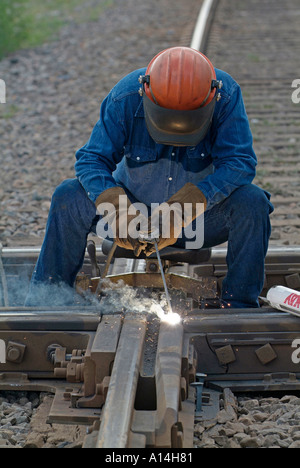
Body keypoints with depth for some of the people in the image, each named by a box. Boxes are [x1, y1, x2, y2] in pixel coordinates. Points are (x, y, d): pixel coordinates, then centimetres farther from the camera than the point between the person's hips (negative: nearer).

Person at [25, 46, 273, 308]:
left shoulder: (226, 95, -22)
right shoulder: (125, 98, -20)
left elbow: (239, 163, -28)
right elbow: (92, 159, -18)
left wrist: (181, 208, -40)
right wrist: (119, 210, -38)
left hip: (203, 218, 0)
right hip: (136, 212, 1)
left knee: (252, 202, -29)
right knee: (68, 197, -20)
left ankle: (239, 306, -17)